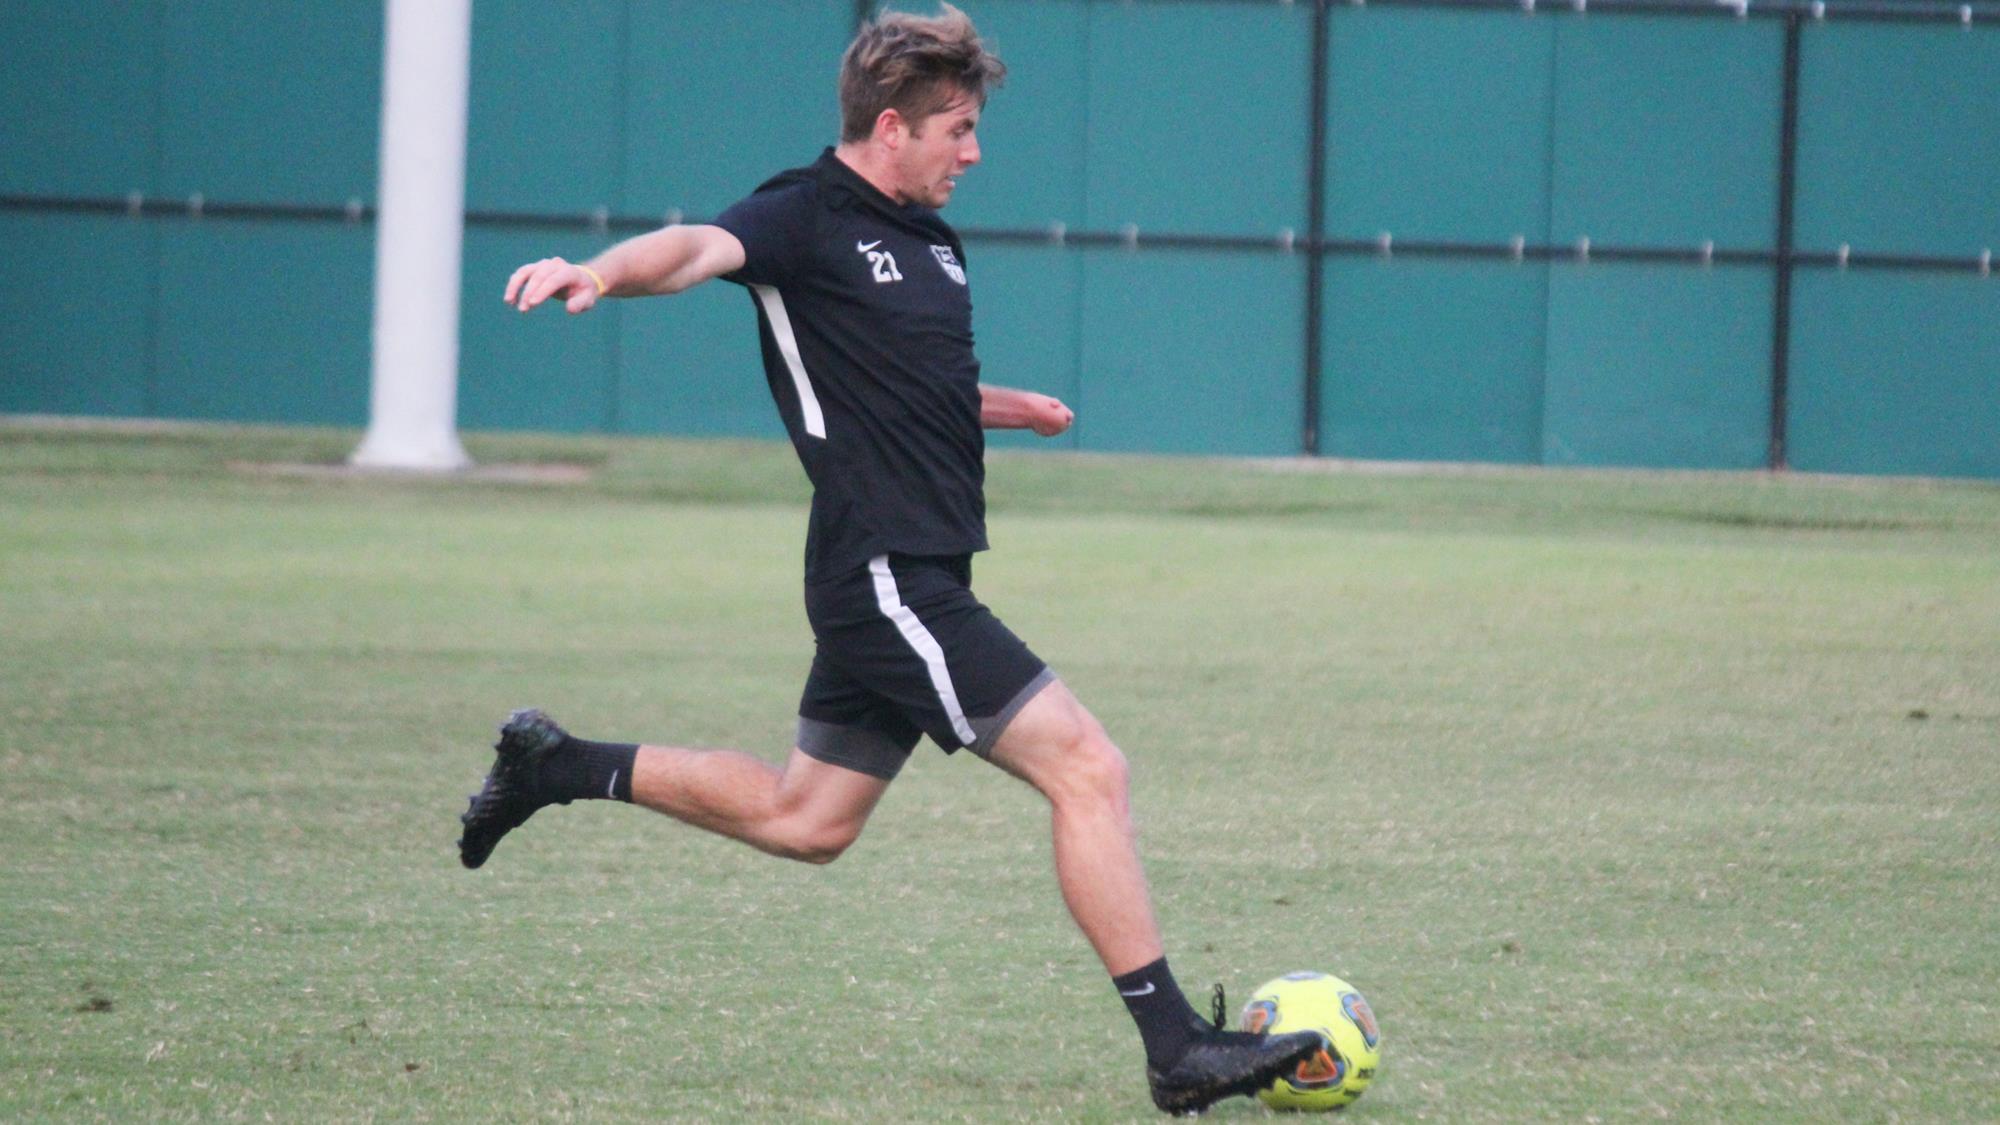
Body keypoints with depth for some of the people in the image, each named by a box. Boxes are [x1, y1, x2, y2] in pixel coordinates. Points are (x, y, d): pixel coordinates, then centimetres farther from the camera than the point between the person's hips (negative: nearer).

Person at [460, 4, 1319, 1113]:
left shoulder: (932, 243, 16)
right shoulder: (808, 218, -10)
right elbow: (700, 249, -31)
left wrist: (1003, 407, 17)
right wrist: (605, 270, -51)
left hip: (915, 583, 10)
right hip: (886, 577, -10)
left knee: (804, 819, 19)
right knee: (1085, 768, -11)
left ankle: (558, 765, 30)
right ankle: (1177, 1049, -8)